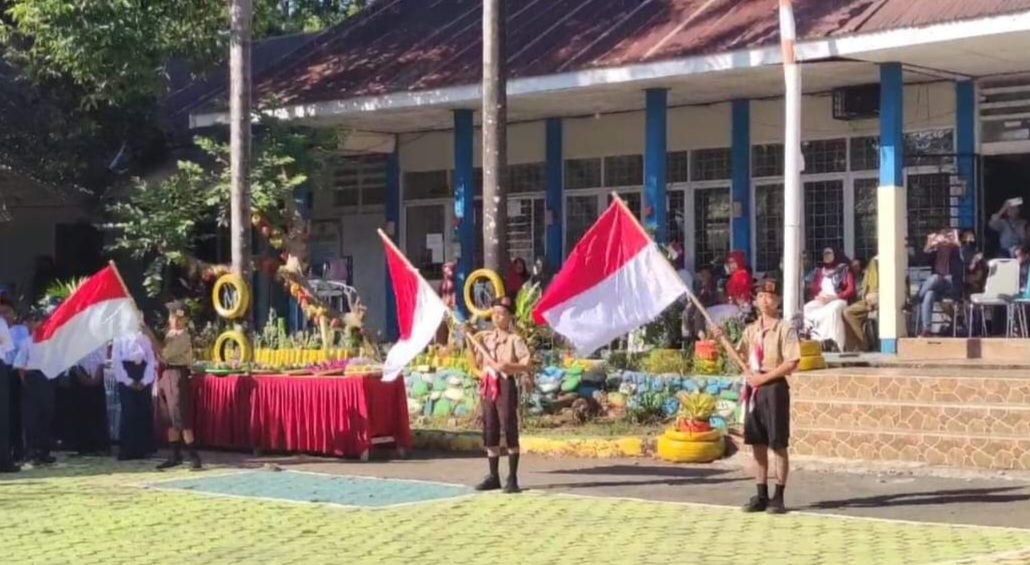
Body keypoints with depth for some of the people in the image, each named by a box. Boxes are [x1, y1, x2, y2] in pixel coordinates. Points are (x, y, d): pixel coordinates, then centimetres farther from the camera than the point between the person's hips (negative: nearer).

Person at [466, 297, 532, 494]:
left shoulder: (515, 340, -6)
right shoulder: (485, 338, 12)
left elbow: (528, 364, -11)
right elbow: (476, 364, 17)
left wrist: (509, 366, -24)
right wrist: (470, 345, 7)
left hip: (506, 385, -6)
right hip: (488, 386, 7)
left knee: (509, 430, -5)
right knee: (490, 432, 8)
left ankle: (512, 478, -1)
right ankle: (493, 476, 16)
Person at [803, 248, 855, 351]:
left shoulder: (844, 269, 11)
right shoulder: (818, 271, 23)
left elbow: (851, 290, 1)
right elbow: (813, 290, 17)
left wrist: (833, 297, -12)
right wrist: (818, 297, -8)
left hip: (838, 300, -4)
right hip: (820, 301, 4)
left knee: (832, 311, -41)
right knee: (806, 310, -30)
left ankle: (832, 342, -47)